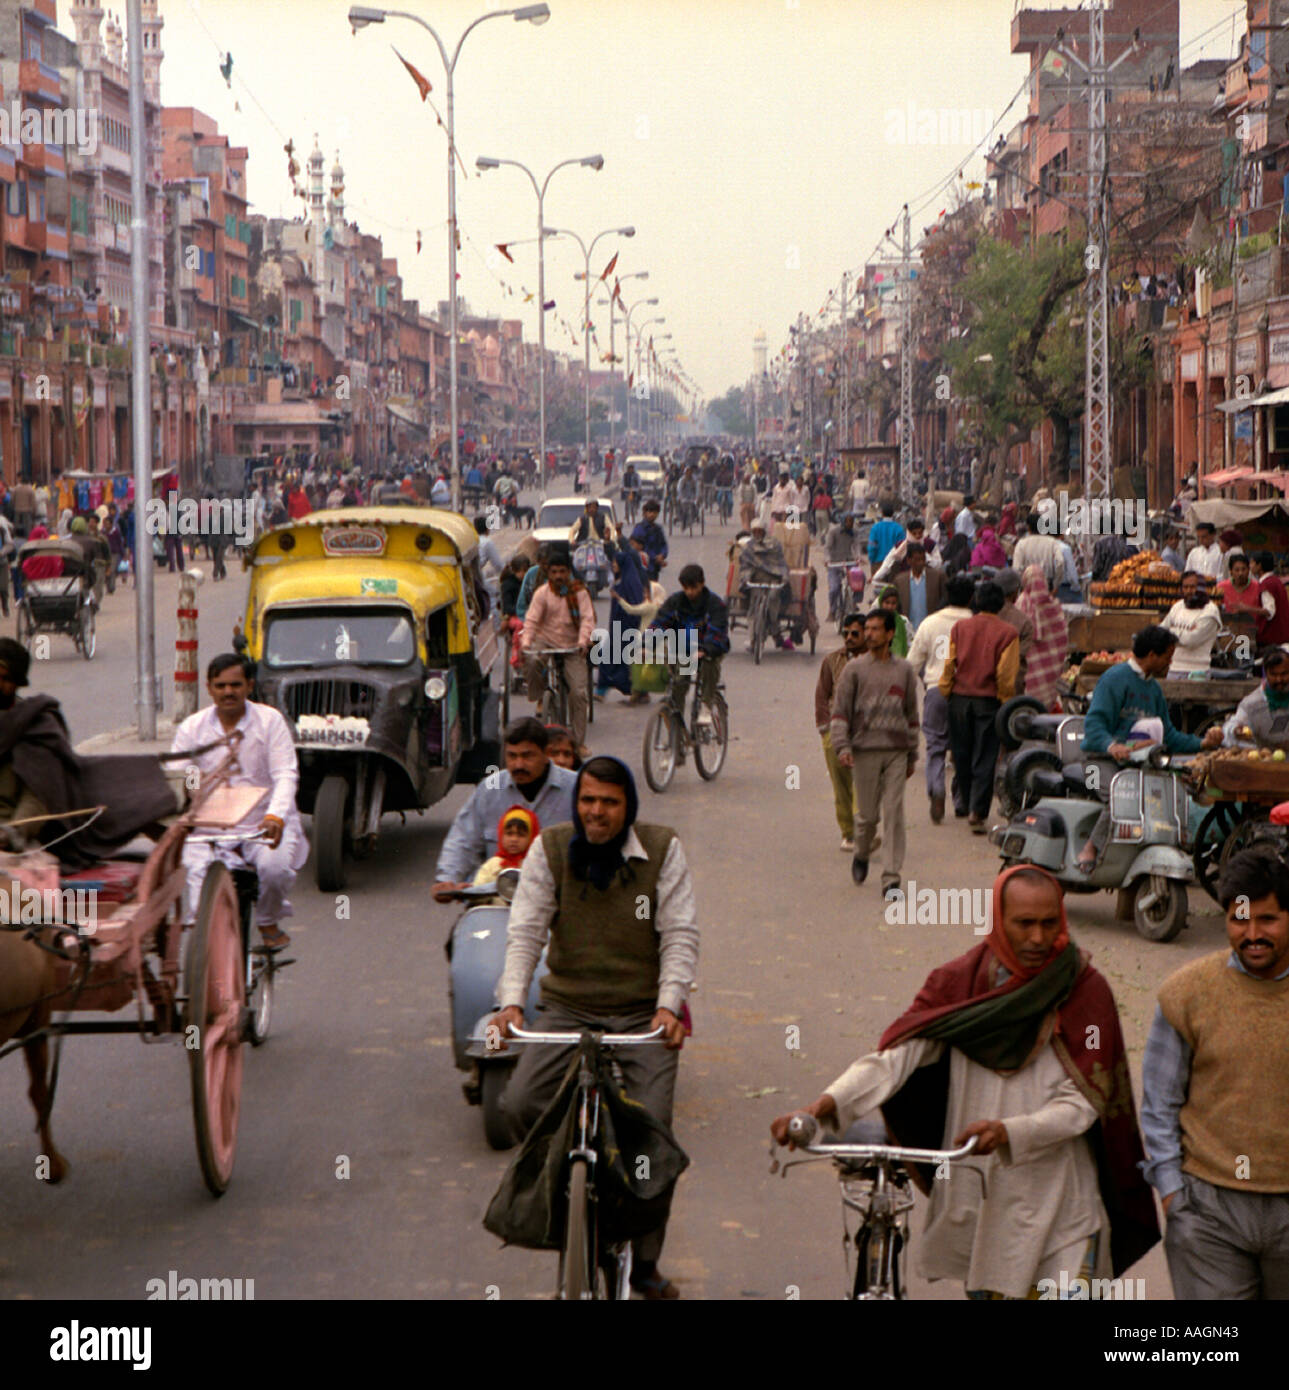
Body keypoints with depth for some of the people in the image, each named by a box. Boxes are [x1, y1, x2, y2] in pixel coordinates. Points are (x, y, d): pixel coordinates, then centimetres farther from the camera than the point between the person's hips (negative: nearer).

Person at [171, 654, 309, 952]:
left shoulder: (270, 720, 1)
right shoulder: (191, 728, 7)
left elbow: (286, 775, -7)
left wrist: (276, 815, -27)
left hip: (263, 823, -1)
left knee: (275, 866, -29)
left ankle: (268, 923, 3)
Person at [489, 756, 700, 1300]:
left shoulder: (663, 850, -3)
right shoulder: (550, 849, -1)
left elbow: (679, 935, -6)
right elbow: (525, 931, -6)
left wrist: (669, 1004, -21)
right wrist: (512, 1000, -21)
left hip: (643, 1012, -1)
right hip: (567, 1006, 1)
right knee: (520, 1103, -20)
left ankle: (644, 1263, 6)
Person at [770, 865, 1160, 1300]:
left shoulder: (1084, 989, -5)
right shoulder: (959, 983, 0)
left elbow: (1082, 1102, -12)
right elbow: (896, 1055, -11)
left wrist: (1011, 1132, -30)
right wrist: (828, 1103, -28)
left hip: (1059, 1204, -2)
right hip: (975, 1197, 2)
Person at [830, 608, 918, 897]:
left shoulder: (904, 670, 10)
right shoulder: (855, 669, 3)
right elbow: (840, 711, 1)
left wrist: (912, 754, 16)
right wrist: (842, 746, -11)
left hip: (896, 751, 1)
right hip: (865, 750, -1)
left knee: (894, 813, -6)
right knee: (867, 814, 2)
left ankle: (891, 878, -4)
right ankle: (861, 855, 31)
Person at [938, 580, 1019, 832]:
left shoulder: (960, 626, 2)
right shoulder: (1008, 633, -6)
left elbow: (949, 664, 1)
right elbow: (1007, 674, -9)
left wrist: (945, 694, 10)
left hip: (960, 697, 3)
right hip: (989, 700, -3)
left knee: (961, 754, 17)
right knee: (984, 759, 1)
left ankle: (963, 801, 29)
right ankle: (977, 811, -5)